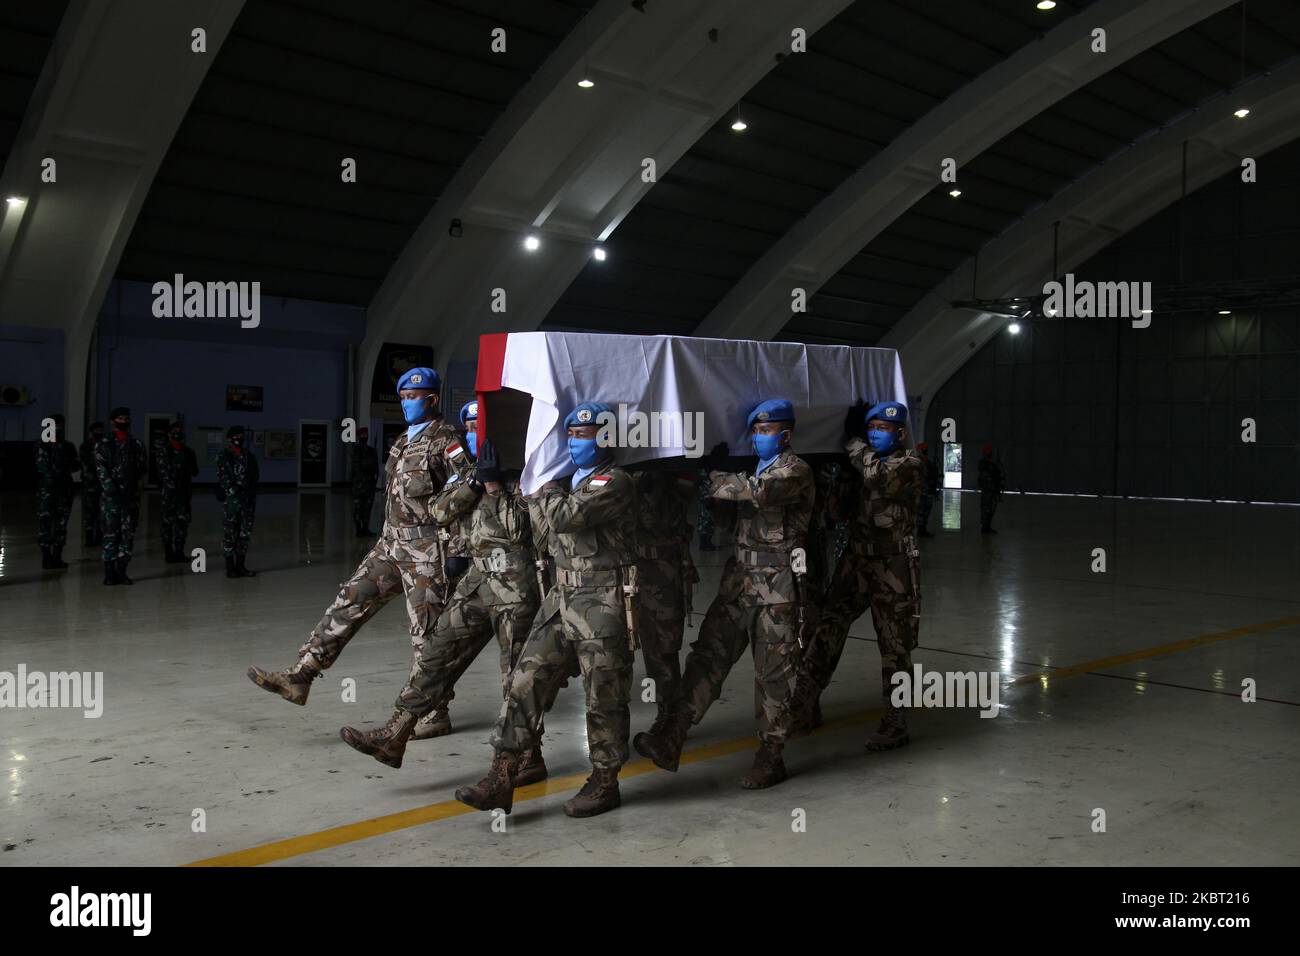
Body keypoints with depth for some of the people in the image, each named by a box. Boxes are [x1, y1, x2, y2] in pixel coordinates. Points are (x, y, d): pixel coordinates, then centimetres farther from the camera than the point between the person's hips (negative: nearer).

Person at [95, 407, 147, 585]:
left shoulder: (137, 444, 13)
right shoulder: (104, 444, 2)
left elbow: (143, 469, 14)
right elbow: (101, 470, -6)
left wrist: (137, 485, -1)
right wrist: (112, 490, -16)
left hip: (131, 495, 3)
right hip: (110, 496, -3)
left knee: (128, 533, 3)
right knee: (111, 532, -4)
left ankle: (122, 571, 9)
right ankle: (110, 572, 0)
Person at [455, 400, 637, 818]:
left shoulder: (615, 482, -10)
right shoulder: (572, 481, 18)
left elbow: (564, 517, -24)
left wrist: (548, 488, -3)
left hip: (602, 604, -8)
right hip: (562, 598, 8)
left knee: (604, 696, 3)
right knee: (527, 681, 0)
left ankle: (605, 782, 18)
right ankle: (501, 778, 1)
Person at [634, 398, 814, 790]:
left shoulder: (795, 470, -6)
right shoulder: (753, 469, 20)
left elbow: (758, 491, -26)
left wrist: (711, 479, -17)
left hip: (778, 586, -7)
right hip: (740, 581, 7)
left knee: (774, 672, 0)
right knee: (708, 655, -2)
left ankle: (771, 756, 11)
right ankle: (671, 739, -5)